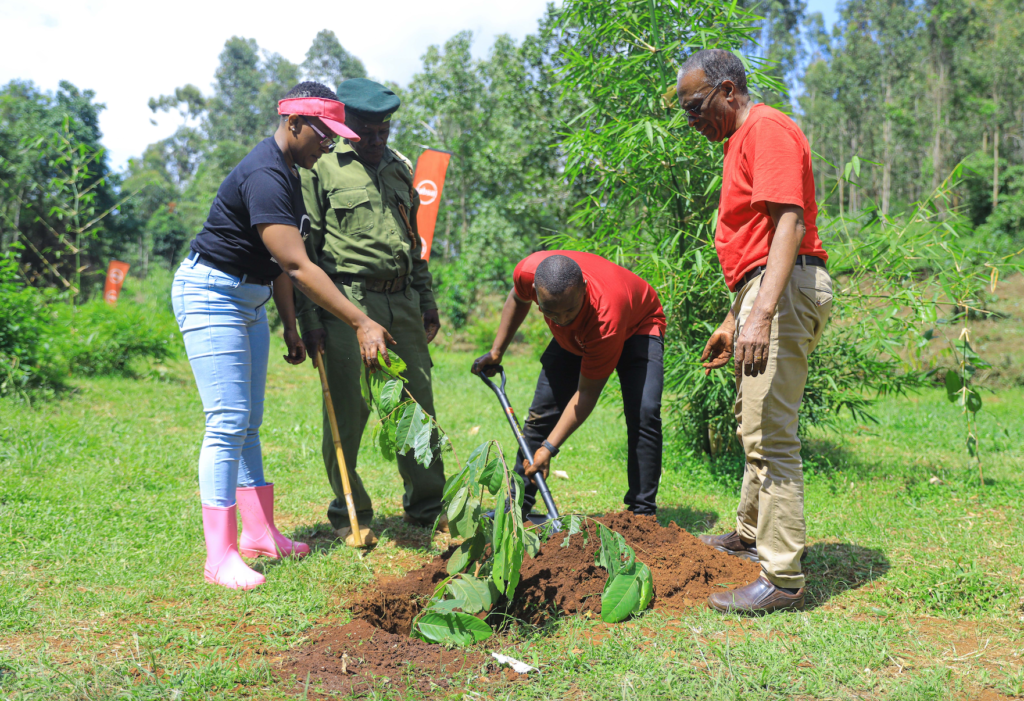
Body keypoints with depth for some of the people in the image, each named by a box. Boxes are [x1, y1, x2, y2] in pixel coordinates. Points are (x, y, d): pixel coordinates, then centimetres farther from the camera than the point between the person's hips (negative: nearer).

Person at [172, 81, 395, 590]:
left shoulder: (286, 173, 10)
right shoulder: (264, 176, -23)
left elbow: (280, 262, 14)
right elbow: (297, 266, -30)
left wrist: (290, 326, 13)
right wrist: (361, 324, -31)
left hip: (248, 300, 10)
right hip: (210, 294, -10)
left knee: (248, 422, 12)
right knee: (228, 422, -11)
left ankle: (259, 533, 19)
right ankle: (220, 554, -5)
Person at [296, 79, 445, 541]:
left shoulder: (401, 168, 18)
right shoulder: (321, 170, 0)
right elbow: (302, 251, -3)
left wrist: (427, 302, 20)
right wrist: (308, 319, -9)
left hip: (402, 304, 5)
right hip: (347, 302, -5)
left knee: (418, 403, 7)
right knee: (347, 411, -1)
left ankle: (427, 506, 20)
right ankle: (349, 513, 15)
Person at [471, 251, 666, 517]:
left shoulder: (606, 318, -45)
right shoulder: (527, 272, -34)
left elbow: (587, 393, -33)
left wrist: (549, 447, -34)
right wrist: (496, 351, 0)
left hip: (636, 327, -5)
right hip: (574, 337, 5)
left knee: (644, 412, -26)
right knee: (542, 412, -1)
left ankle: (642, 514, -16)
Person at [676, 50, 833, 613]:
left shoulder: (767, 130, -9)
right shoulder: (741, 141, 24)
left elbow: (788, 224, -23)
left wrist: (761, 313, -32)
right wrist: (733, 320, 26)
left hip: (784, 291, -11)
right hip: (761, 293, 11)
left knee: (770, 436, -12)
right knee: (753, 424, 20)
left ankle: (781, 578, -8)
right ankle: (750, 534, 36)